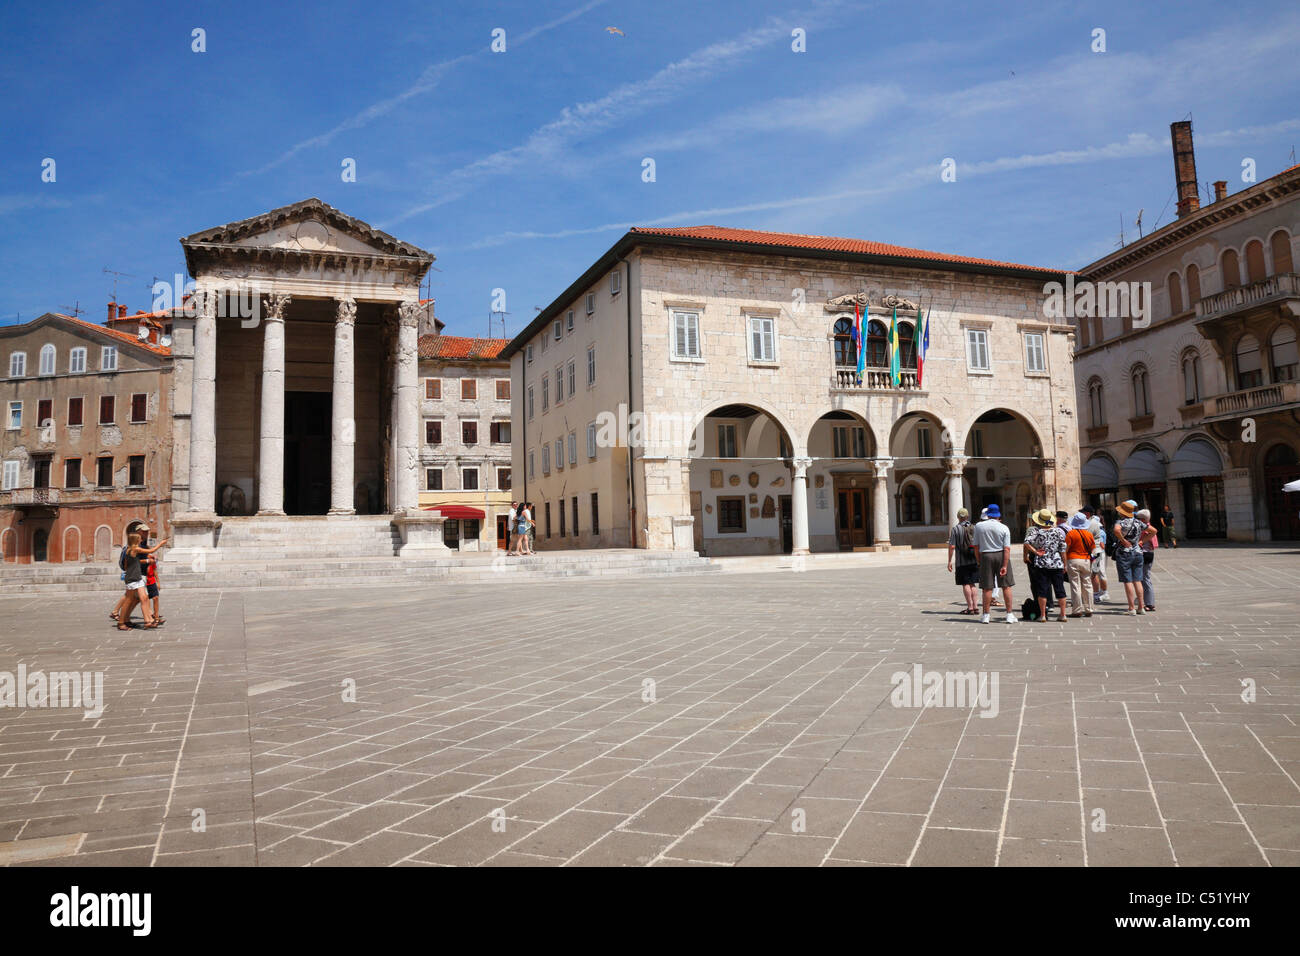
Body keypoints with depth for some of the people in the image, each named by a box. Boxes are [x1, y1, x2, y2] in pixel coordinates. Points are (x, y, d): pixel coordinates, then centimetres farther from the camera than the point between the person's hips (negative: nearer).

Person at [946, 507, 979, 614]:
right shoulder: (974, 528, 4)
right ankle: (975, 607, 11)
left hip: (962, 562, -4)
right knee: (973, 584, 11)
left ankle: (970, 607, 0)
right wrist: (979, 560, 13)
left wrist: (949, 561, -5)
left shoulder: (955, 529, -7)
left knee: (965, 584, 1)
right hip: (974, 560, 4)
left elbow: (952, 546, -11)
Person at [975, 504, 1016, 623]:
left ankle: (986, 615, 8)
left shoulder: (978, 526, 0)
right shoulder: (1004, 528, -3)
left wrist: (979, 561, 14)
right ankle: (1010, 615, 9)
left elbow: (976, 546, 4)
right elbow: (1007, 548, -10)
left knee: (987, 588, 5)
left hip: (985, 556, 1)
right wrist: (1005, 566, -11)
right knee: (1006, 586, 7)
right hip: (1001, 556, -1)